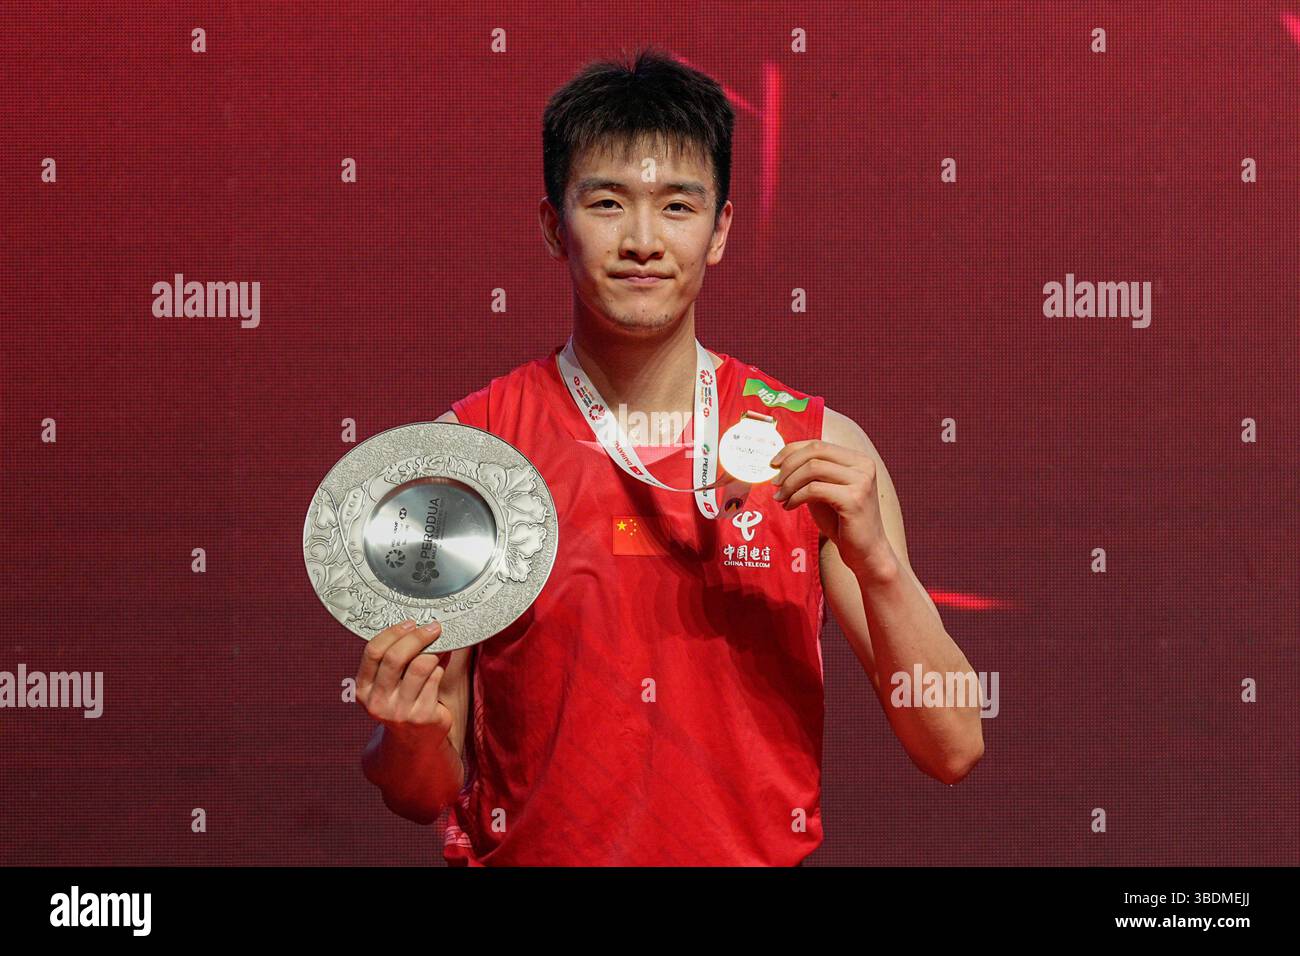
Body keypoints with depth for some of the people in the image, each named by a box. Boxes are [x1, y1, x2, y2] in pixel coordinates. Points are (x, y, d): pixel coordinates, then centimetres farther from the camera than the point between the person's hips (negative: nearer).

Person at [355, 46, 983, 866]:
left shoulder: (820, 450, 0)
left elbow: (952, 751, -3)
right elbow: (425, 795, 3)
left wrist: (875, 558, -16)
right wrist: (412, 738, -18)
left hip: (763, 854, -1)